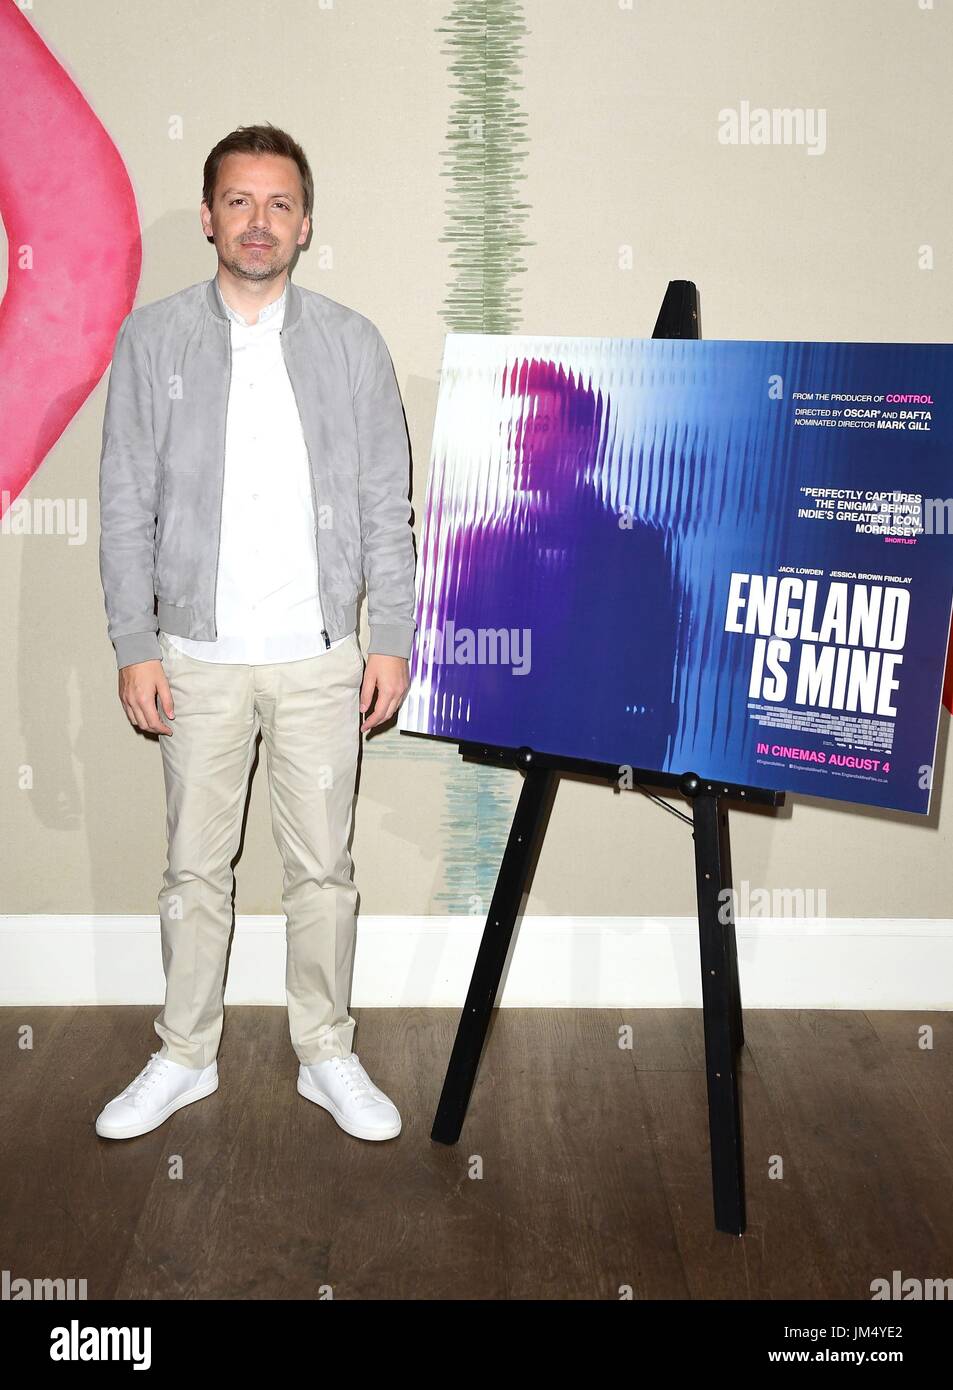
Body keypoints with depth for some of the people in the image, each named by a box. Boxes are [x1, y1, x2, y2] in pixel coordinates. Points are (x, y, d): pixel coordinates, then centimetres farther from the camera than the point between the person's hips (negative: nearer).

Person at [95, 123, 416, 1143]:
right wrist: (134, 648, -4)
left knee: (322, 868, 8)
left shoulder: (351, 343, 3)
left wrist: (392, 639, -2)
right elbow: (126, 506, 2)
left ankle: (327, 1058, 24)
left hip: (319, 655, 0)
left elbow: (386, 506, 3)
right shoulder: (153, 339, 3)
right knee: (195, 867, 10)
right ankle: (184, 1056, 27)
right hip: (198, 656, 0)